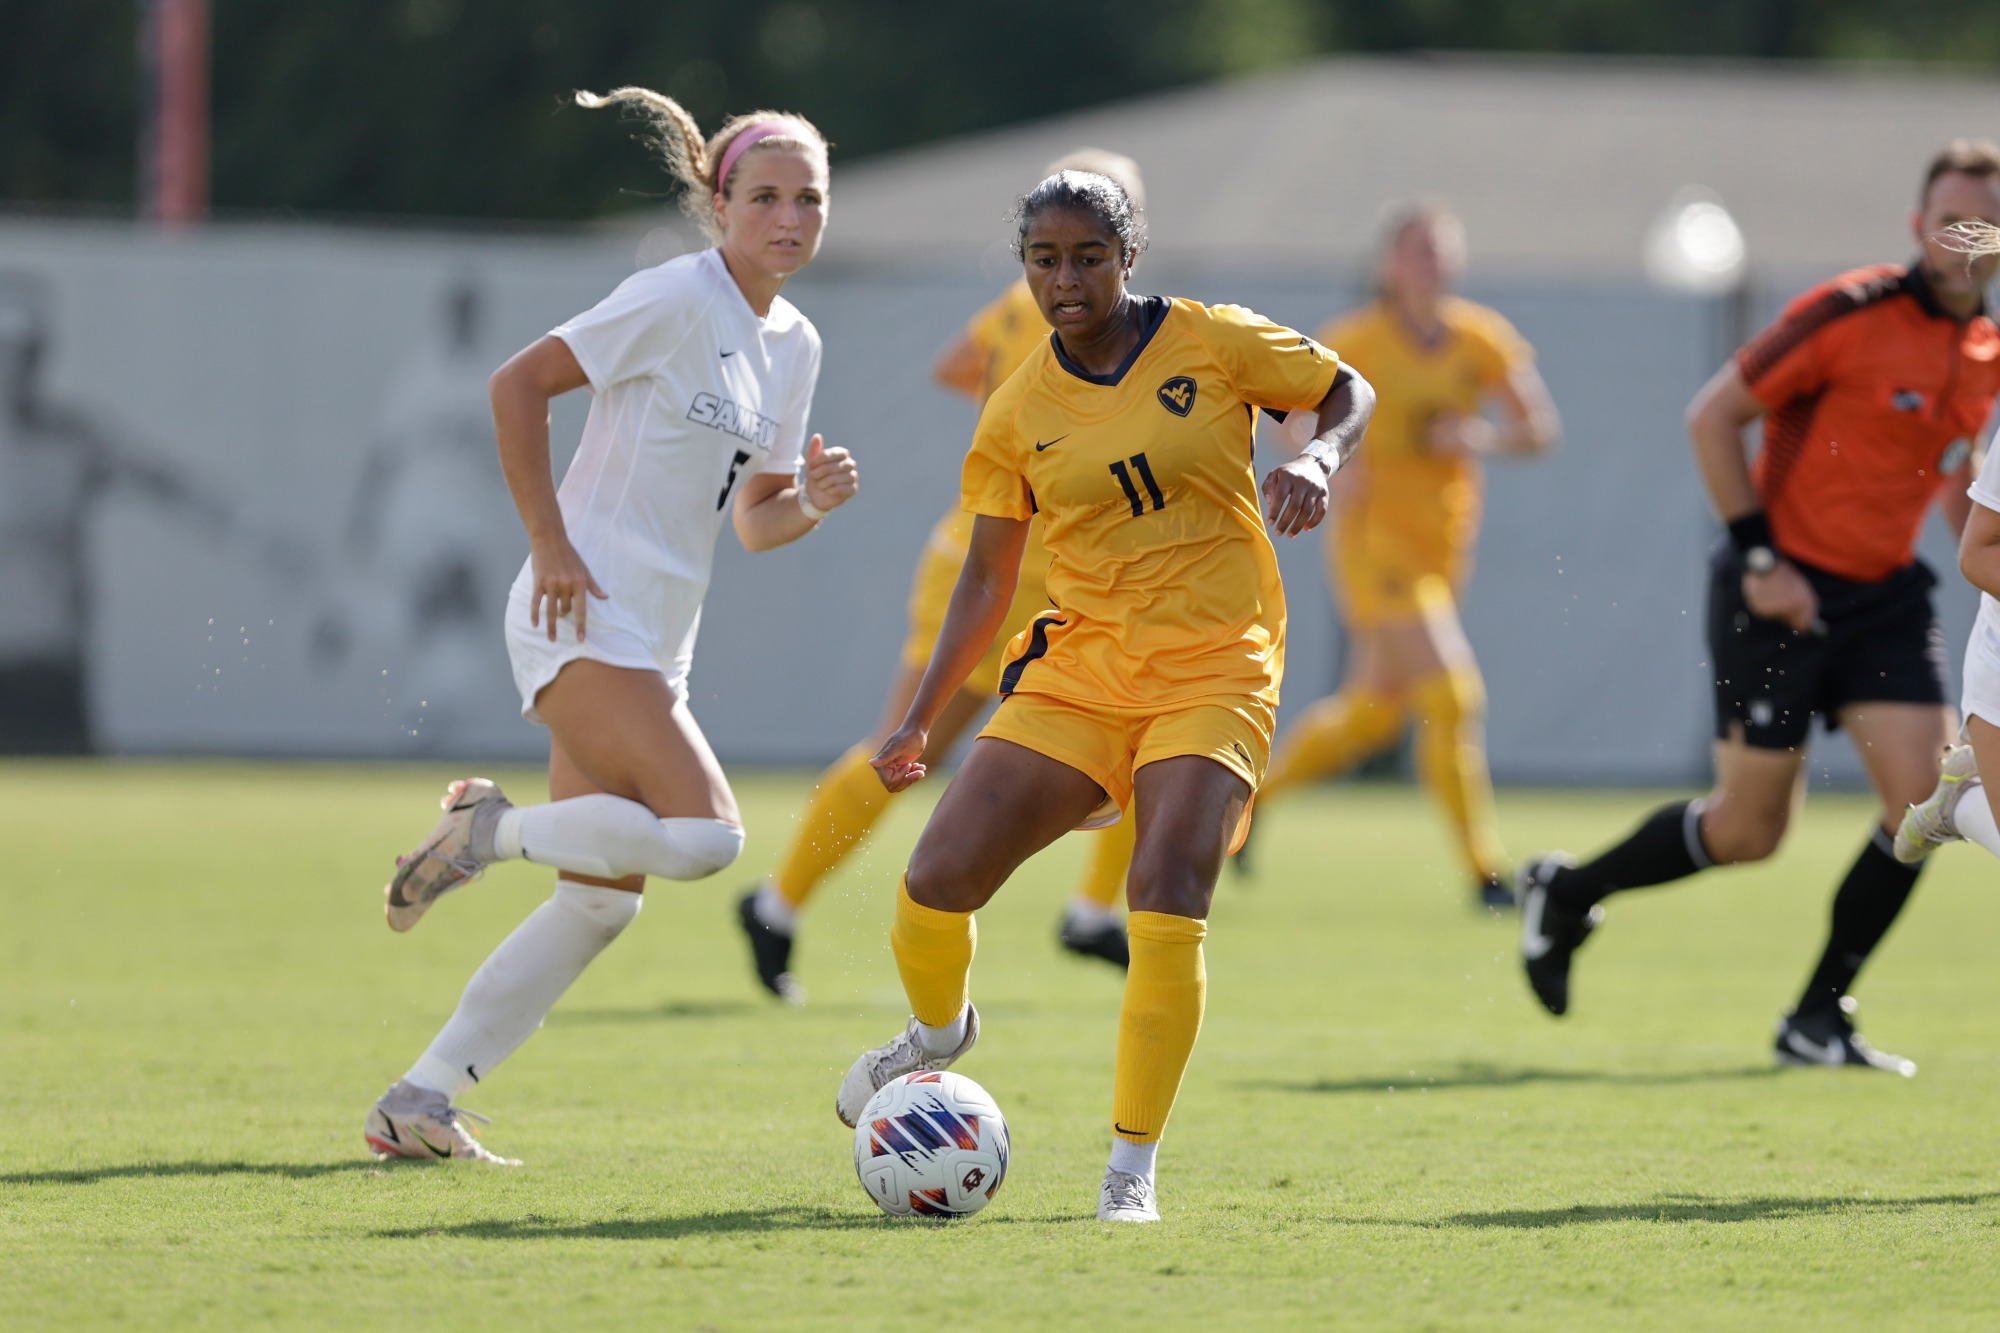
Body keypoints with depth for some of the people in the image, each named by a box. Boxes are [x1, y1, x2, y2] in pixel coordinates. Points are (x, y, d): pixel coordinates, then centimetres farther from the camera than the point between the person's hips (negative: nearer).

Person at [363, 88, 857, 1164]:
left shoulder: (794, 346, 15)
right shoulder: (676, 298, -10)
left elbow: (754, 521, 21)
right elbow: (518, 383, -13)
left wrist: (812, 501, -2)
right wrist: (550, 543, -16)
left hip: (653, 639, 9)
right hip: (584, 619, -9)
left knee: (603, 897, 8)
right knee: (705, 834, -24)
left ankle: (417, 1104, 12)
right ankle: (493, 828, -5)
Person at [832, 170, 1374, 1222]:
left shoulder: (1210, 343, -1)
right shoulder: (1019, 413, 6)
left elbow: (1346, 392, 11)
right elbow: (986, 577, 12)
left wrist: (1317, 458, -11)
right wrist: (919, 721, 6)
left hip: (1214, 671, -3)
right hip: (1079, 664, 3)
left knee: (1167, 900, -23)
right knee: (938, 879, -10)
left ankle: (1132, 1170, -11)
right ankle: (939, 1029, 26)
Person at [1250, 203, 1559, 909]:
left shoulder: (1483, 340, 0)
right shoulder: (1360, 341, -10)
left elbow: (1541, 428, 3)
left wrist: (1485, 437, -18)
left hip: (1445, 547, 6)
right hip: (1375, 539, -6)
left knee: (1372, 713, 17)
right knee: (1453, 698, -17)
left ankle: (1252, 790, 39)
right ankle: (1486, 871, -11)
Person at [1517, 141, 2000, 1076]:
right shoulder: (1850, 313, -16)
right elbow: (1713, 416, -12)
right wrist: (1759, 557, -14)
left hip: (1886, 592, 6)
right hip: (1784, 593, -6)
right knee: (1749, 831, 0)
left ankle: (1818, 1021, 3)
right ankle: (1566, 894, 26)